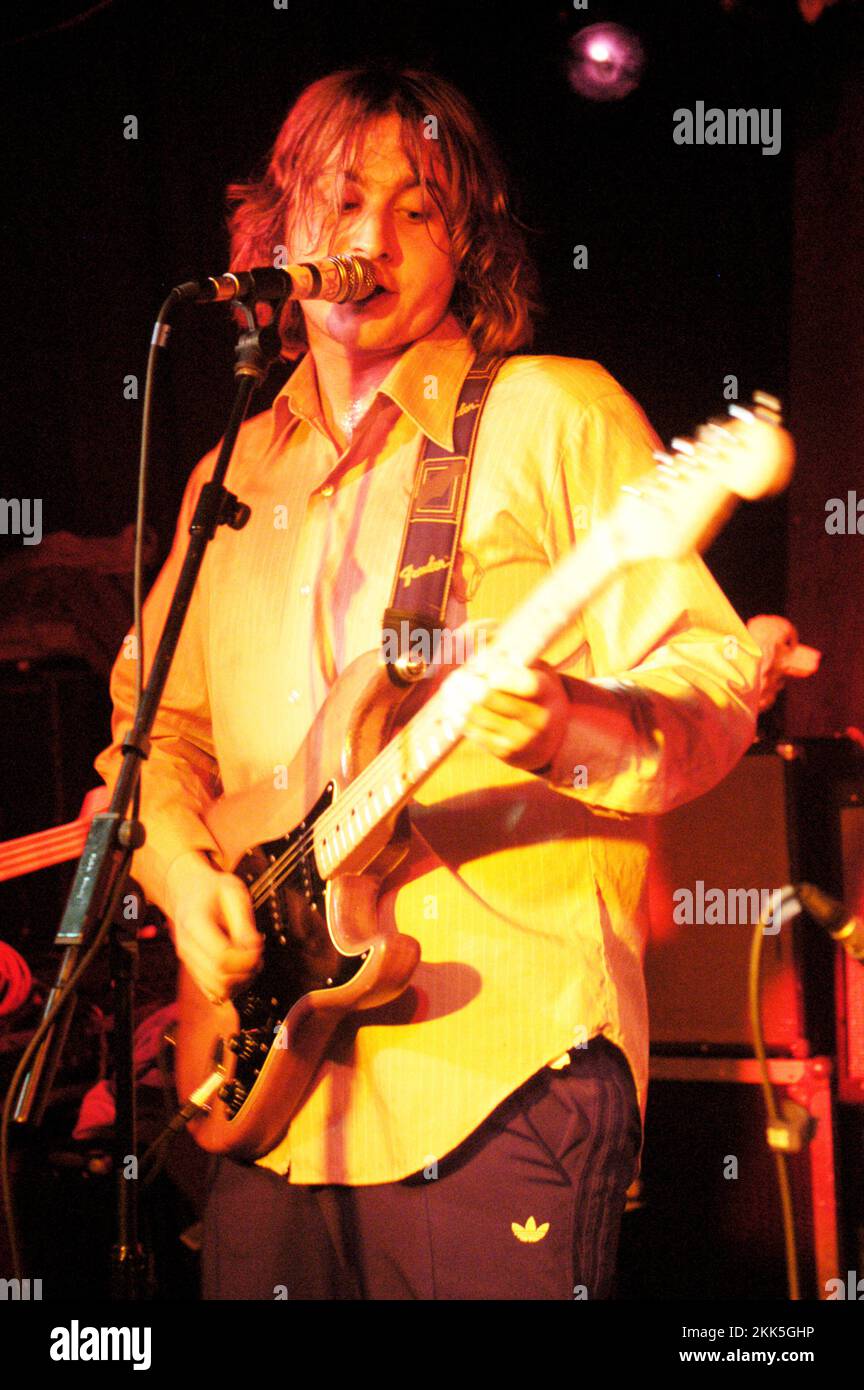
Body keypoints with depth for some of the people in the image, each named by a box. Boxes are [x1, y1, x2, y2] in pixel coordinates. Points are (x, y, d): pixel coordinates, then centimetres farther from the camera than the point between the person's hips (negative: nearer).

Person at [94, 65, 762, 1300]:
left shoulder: (553, 415, 1)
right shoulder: (236, 475, 19)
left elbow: (715, 674, -5)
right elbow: (157, 720, 23)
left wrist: (577, 724, -26)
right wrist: (181, 867, 3)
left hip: (502, 1056, -5)